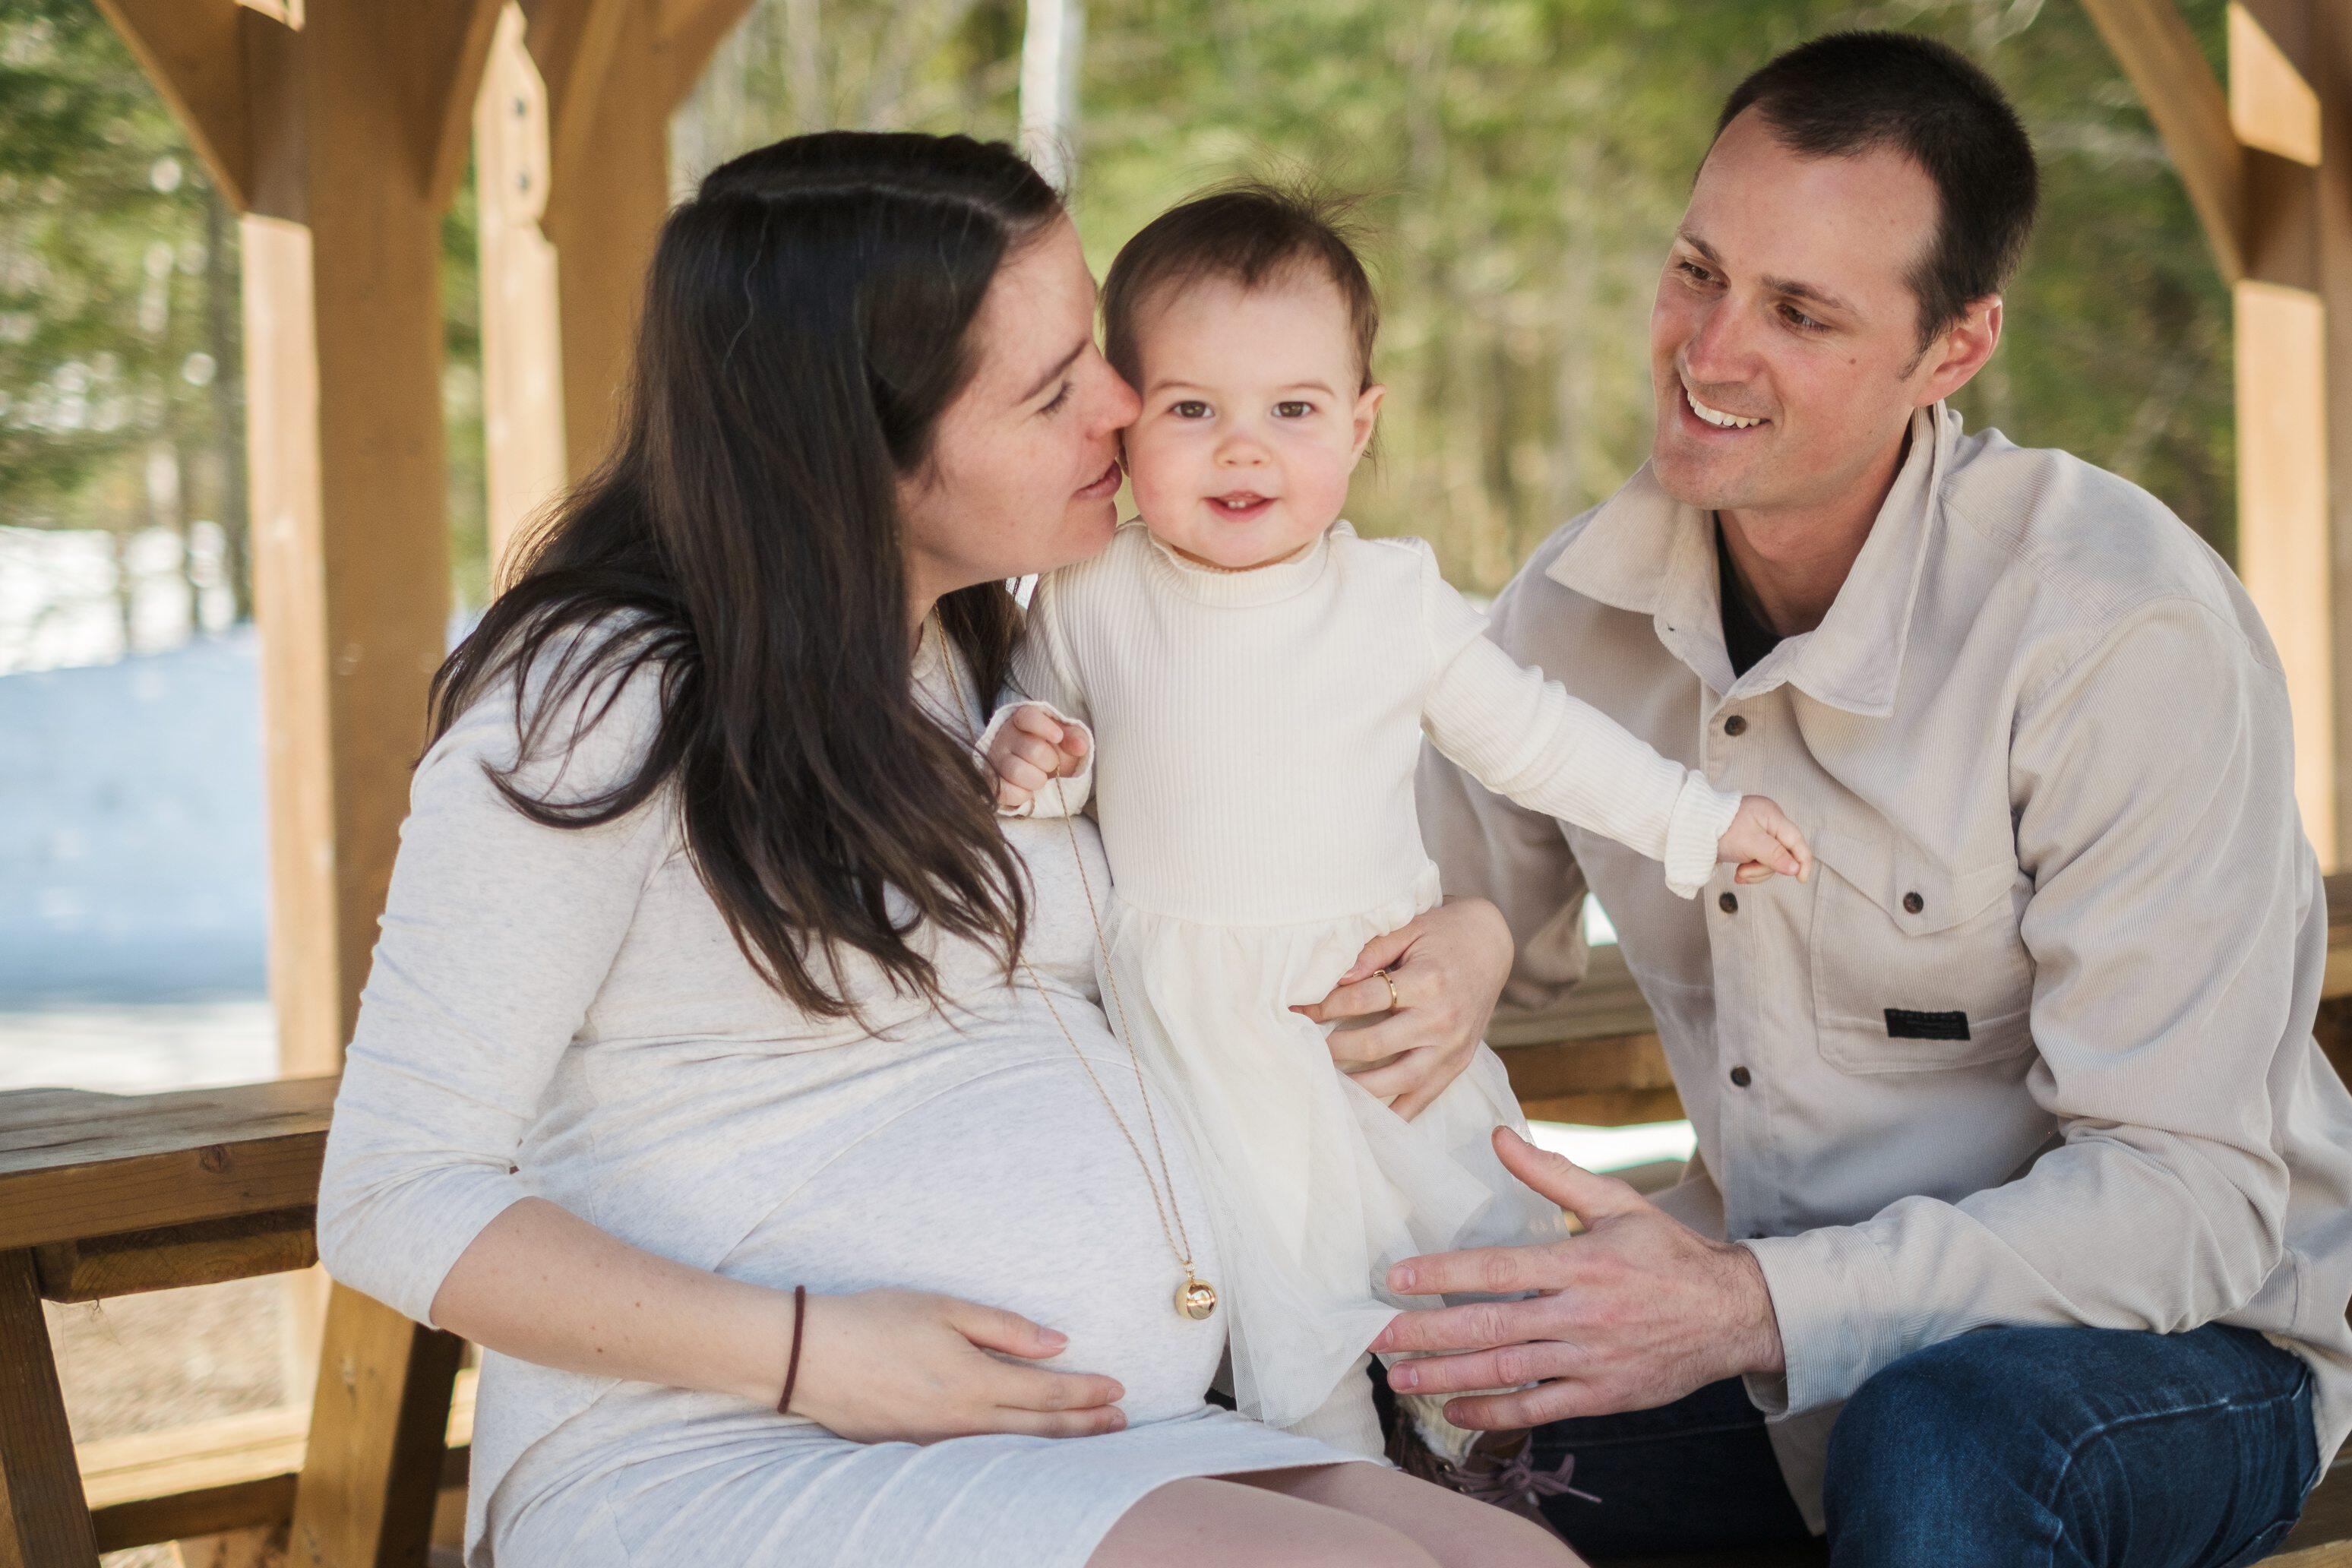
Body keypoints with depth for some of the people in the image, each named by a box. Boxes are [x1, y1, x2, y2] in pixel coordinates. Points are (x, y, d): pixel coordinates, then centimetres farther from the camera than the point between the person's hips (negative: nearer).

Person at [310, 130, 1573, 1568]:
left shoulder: (1001, 665, 17)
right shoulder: (603, 705, -5)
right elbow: (398, 1204, -7)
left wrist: (1458, 945, 7)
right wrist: (809, 1354, -17)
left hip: (1120, 1449, 7)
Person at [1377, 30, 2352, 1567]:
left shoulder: (2127, 631, -23)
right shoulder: (1581, 604, -4)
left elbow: (2189, 1201, -26)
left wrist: (1757, 1313, -38)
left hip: (2187, 1342, -5)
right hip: (1786, 1323, 5)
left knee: (1936, 1443, -36)